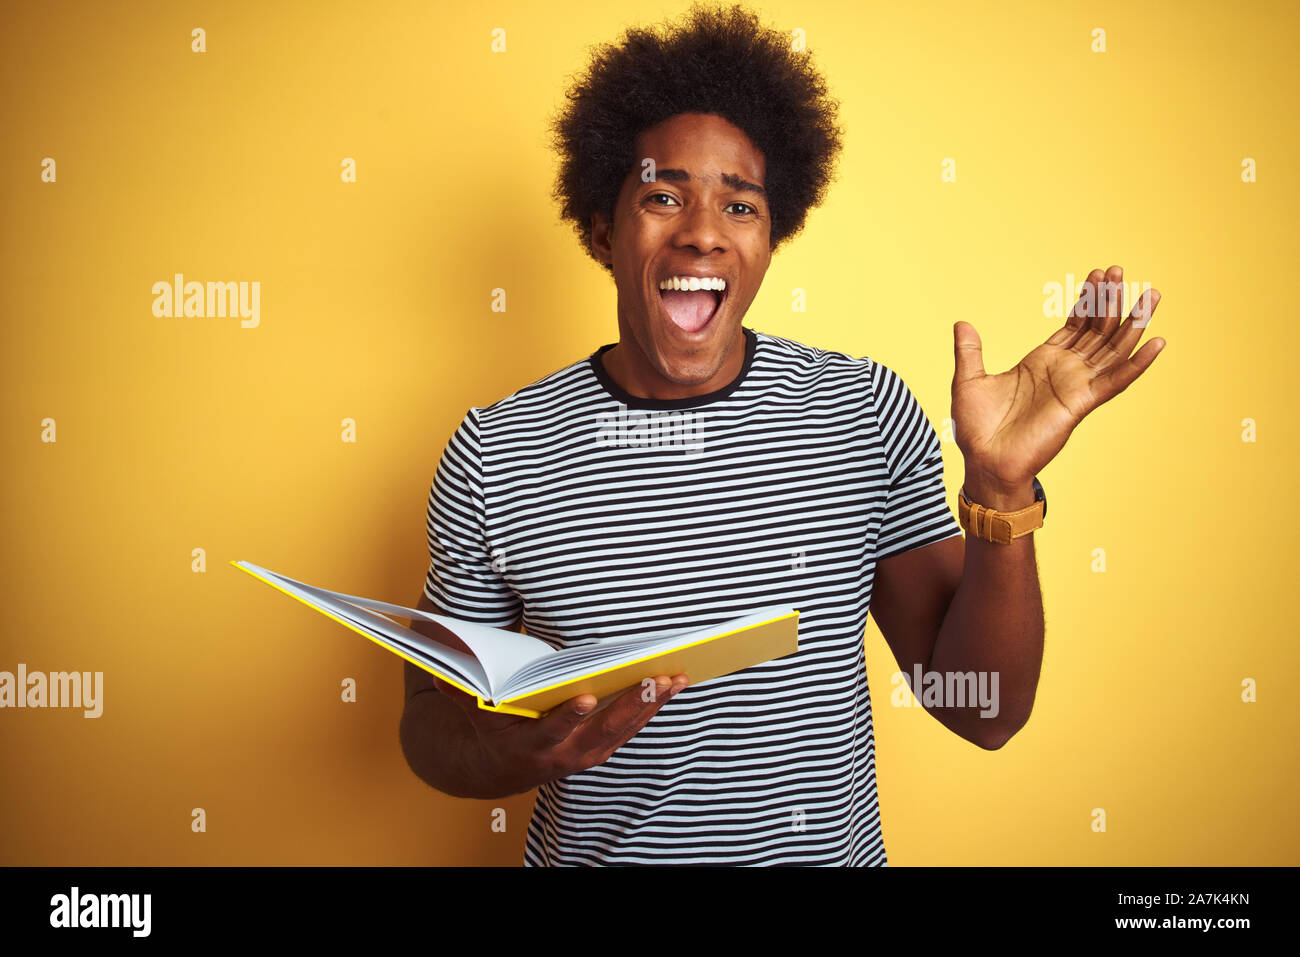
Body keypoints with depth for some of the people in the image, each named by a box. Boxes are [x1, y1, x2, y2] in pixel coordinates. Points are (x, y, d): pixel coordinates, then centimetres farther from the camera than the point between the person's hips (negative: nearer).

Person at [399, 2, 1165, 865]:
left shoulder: (867, 411, -9)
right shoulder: (495, 455, -12)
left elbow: (985, 711, -10)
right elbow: (434, 723, -4)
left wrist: (1002, 493, -24)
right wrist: (523, 752, -25)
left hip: (834, 851, 1)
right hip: (589, 853, 0)